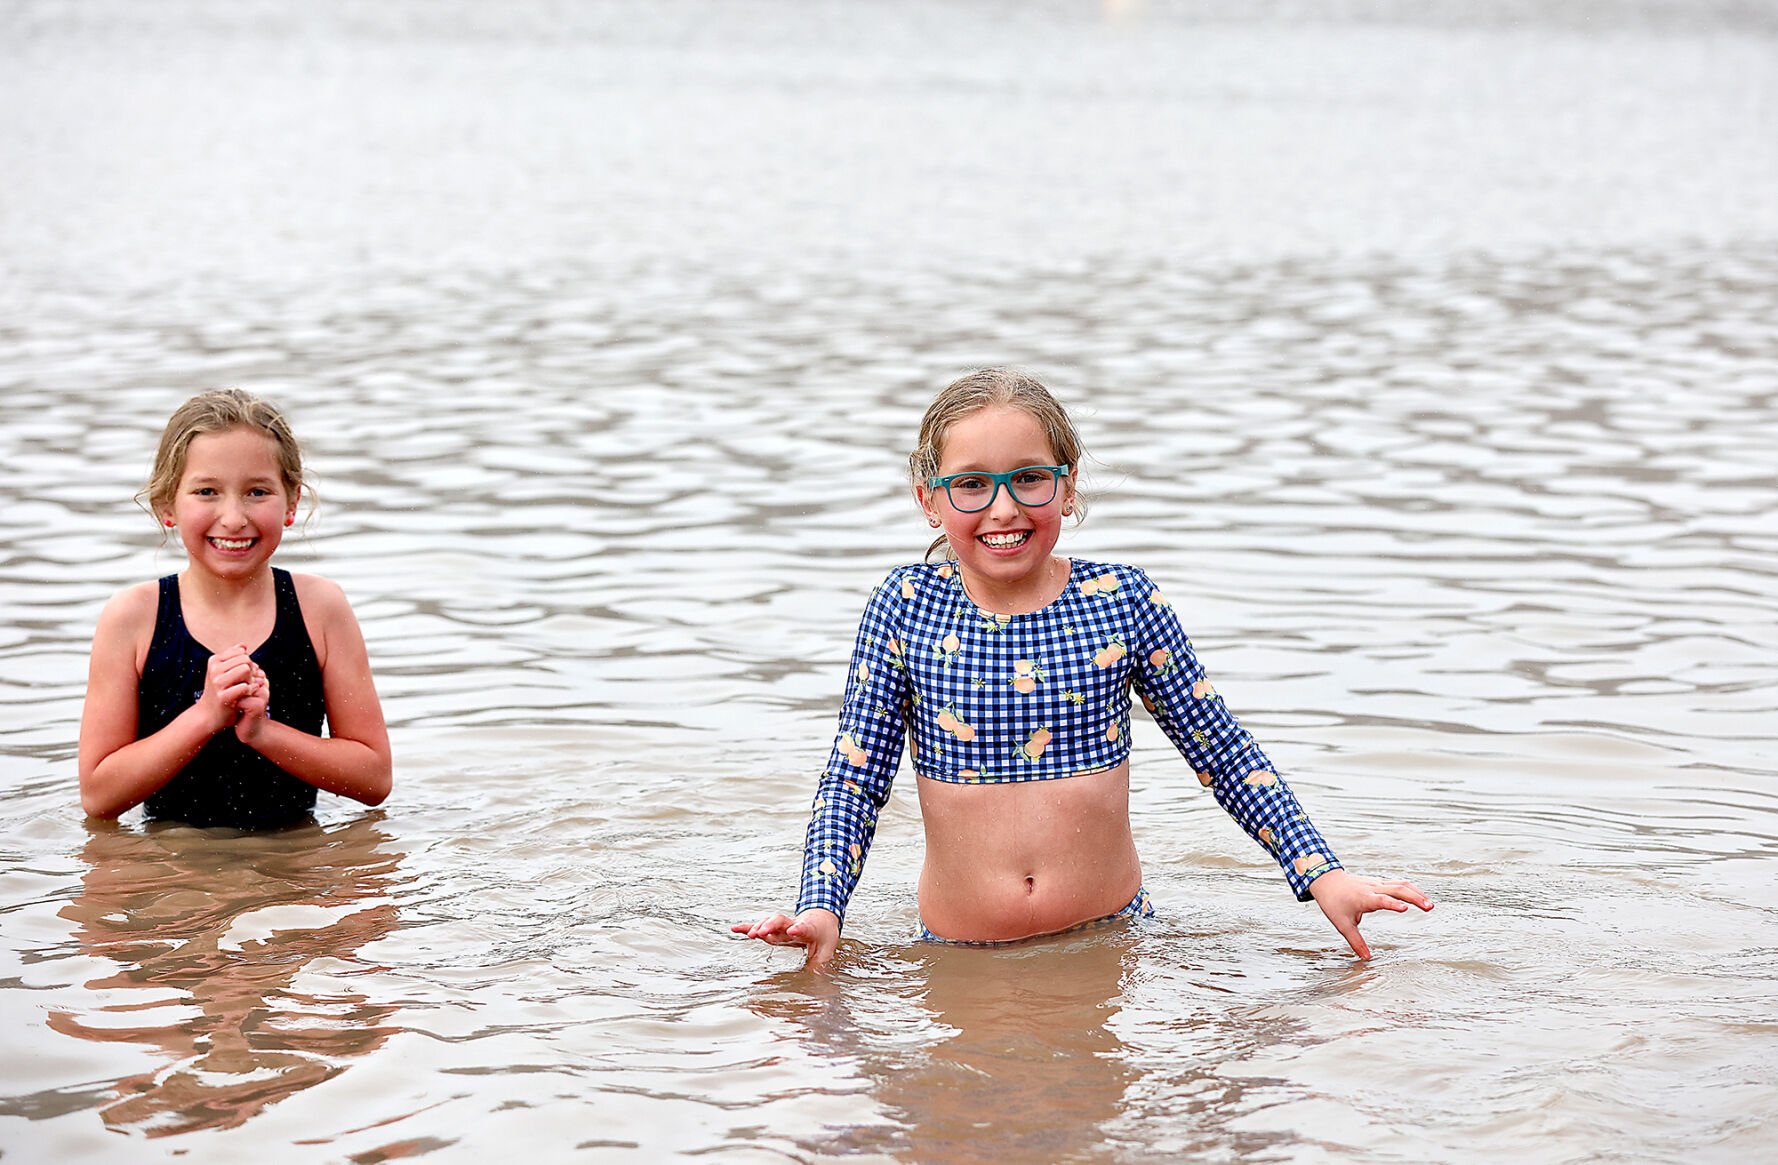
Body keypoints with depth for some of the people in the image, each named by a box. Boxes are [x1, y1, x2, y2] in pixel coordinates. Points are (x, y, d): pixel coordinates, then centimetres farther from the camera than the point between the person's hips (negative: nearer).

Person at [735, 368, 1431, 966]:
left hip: (1109, 937, 0)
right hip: (957, 958, 0)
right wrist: (820, 907, -16)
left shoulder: (1121, 602, -3)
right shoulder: (908, 607, -4)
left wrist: (1320, 873, -3)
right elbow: (854, 778, -1)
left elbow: (1222, 753, 5)